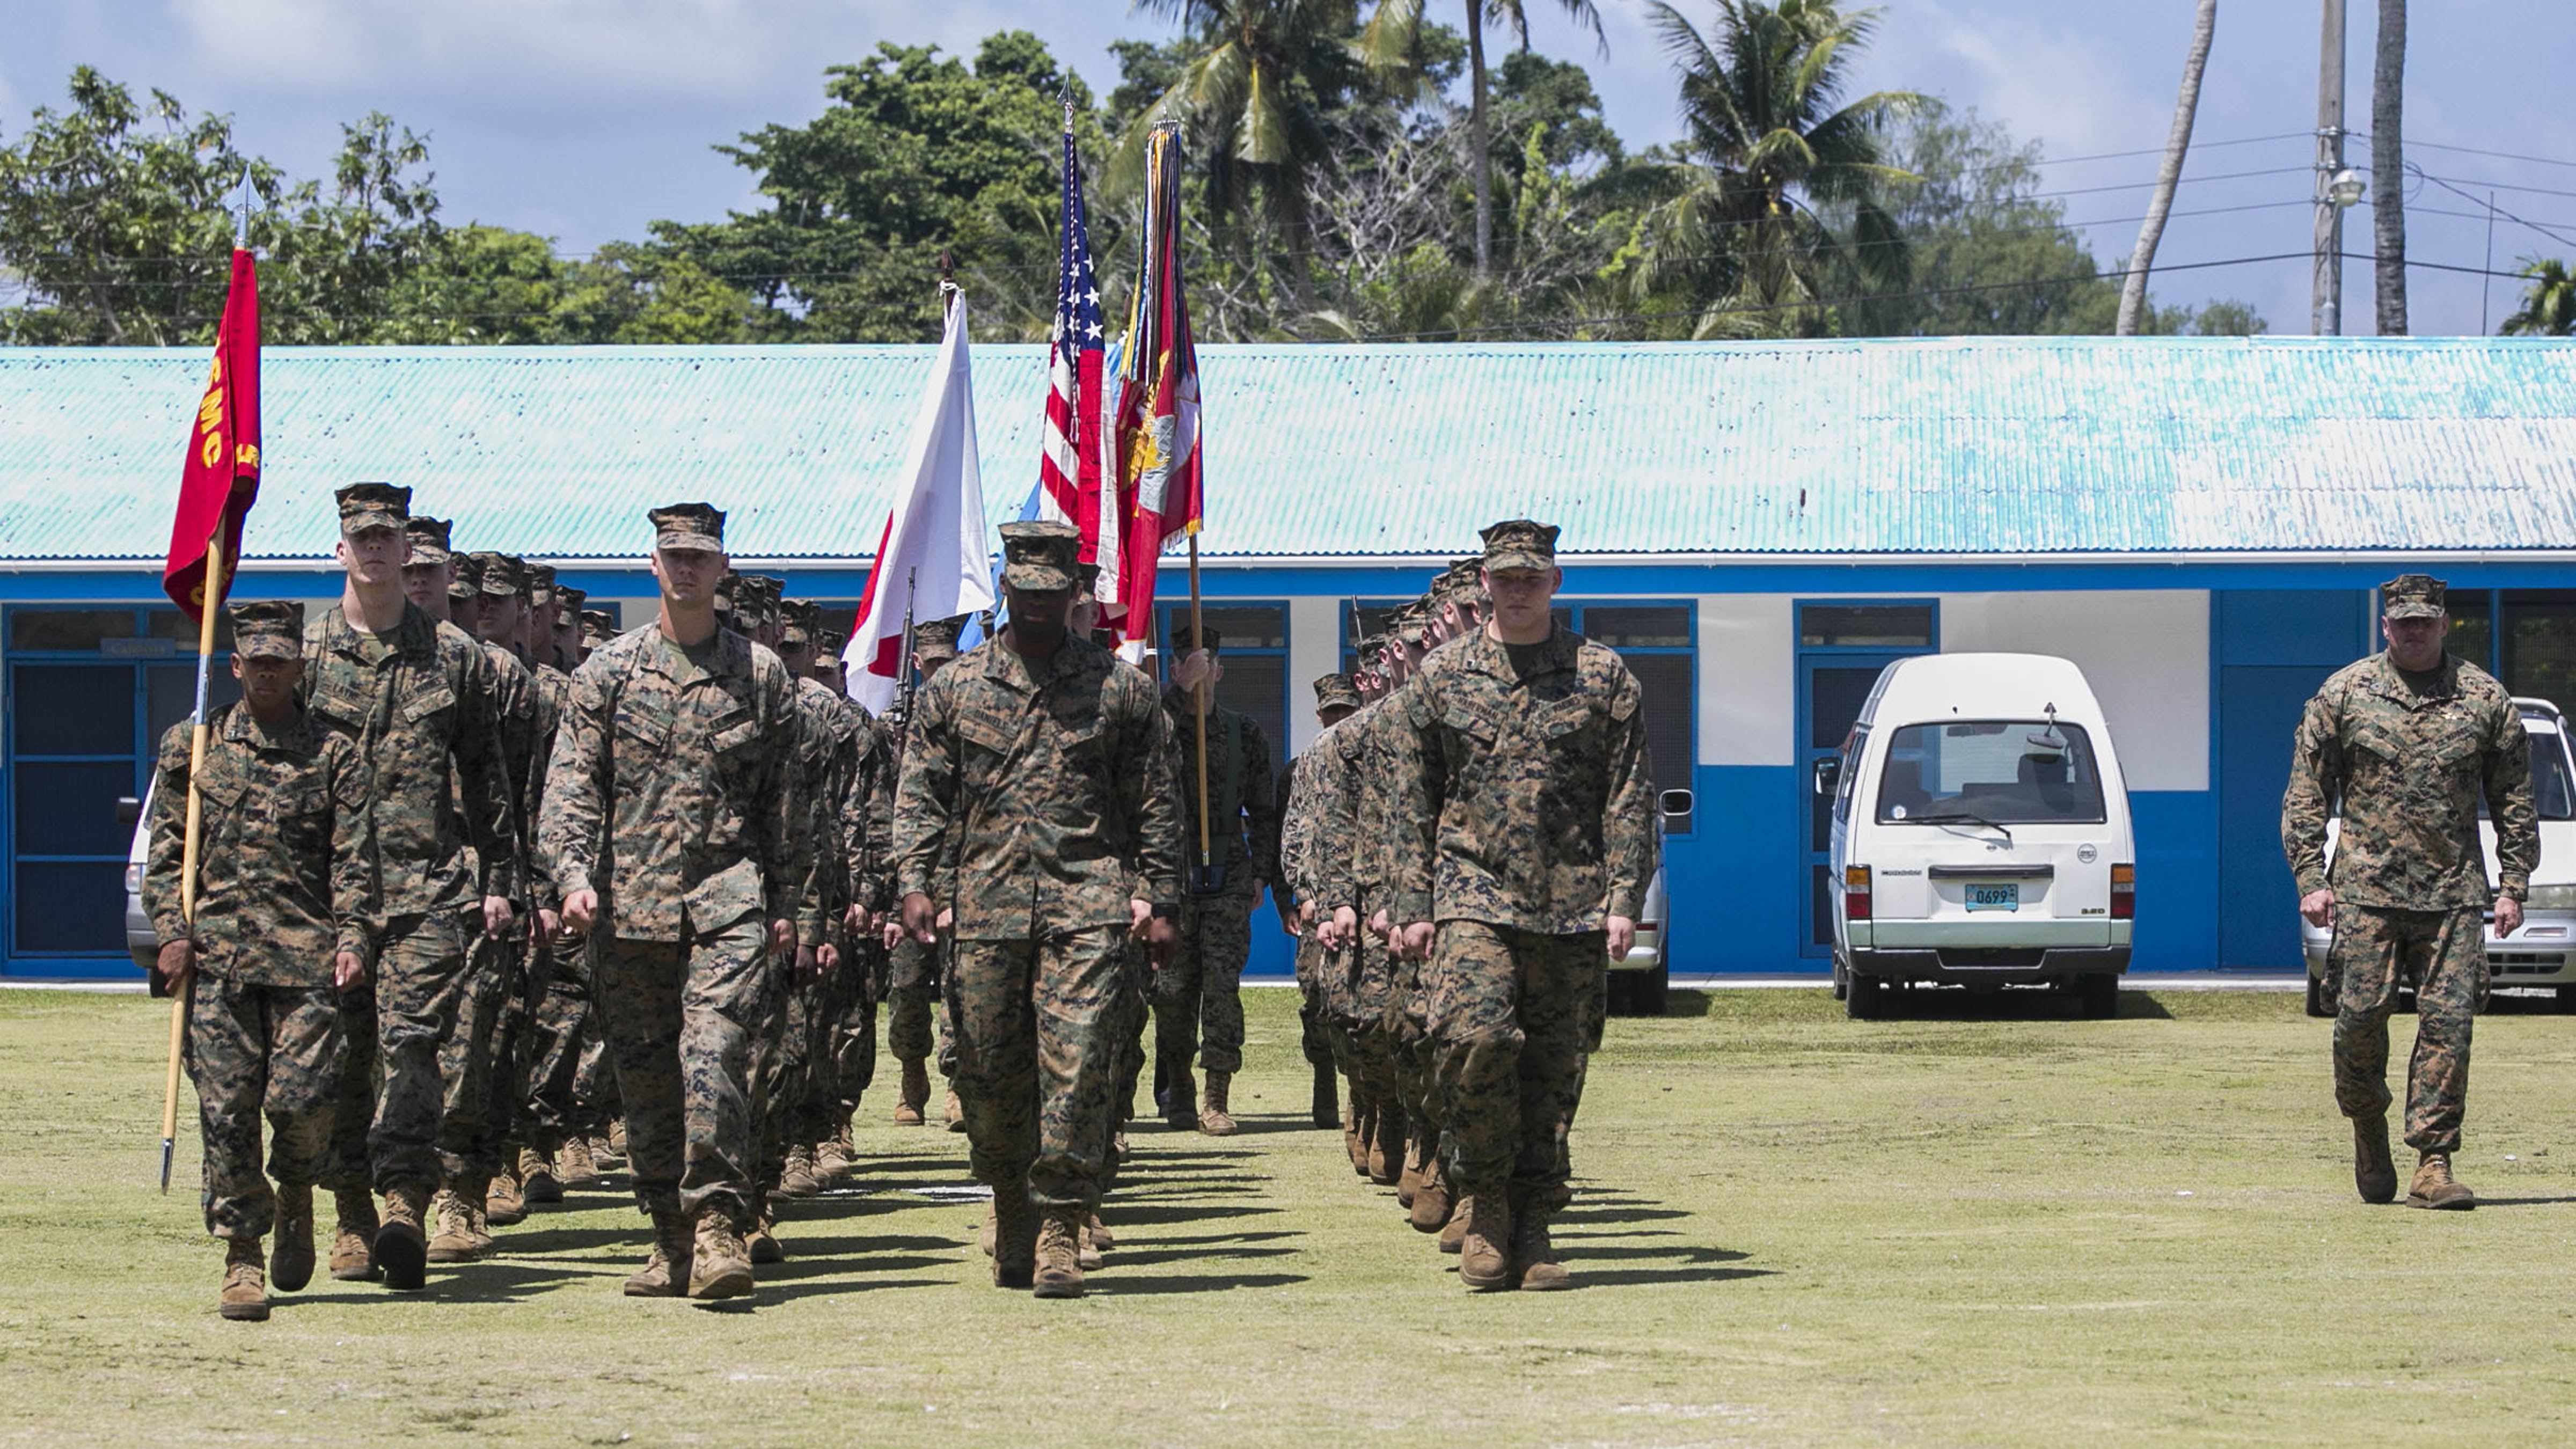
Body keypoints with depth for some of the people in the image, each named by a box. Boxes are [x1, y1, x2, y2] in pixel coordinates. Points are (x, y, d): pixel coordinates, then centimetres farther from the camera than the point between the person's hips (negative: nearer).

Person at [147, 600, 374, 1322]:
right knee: (226, 1107, -3)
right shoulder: (191, 744, 11)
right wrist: (171, 929, 0)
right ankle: (243, 1261, 4)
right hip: (216, 951, 1)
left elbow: (353, 858, 4)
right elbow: (166, 849, 11)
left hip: (306, 949, -1)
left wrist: (352, 937, -8)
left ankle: (296, 1198, 22)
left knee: (300, 1098, -11)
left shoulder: (333, 755, 8)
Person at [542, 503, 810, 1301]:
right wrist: (575, 875, -13)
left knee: (717, 1056, -18)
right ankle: (672, 1238, 15)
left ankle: (719, 1226, -18)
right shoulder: (609, 670, 8)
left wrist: (786, 905, 9)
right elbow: (573, 782, 2)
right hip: (632, 904, 2)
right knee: (646, 1078, 5)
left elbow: (784, 799, 12)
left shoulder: (761, 674, 8)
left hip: (731, 900, -2)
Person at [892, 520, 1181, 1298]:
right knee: (989, 1072, 5)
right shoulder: (954, 688, 10)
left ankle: (1061, 1230, -9)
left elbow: (1153, 804, 10)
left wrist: (1158, 900, 5)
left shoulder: (1120, 688, 8)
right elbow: (922, 795, 9)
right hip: (987, 905, 2)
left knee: (1078, 1066, -12)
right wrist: (914, 883, -5)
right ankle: (1012, 1211, 24)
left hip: (1088, 904, -2)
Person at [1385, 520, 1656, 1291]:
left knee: (1553, 1070, 2)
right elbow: (1413, 803, 9)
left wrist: (1624, 900, -4)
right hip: (1473, 894, -1)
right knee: (1475, 1038, -20)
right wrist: (1412, 907, 2)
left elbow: (1630, 799, 5)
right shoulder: (1441, 679, 8)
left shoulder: (1603, 678, 7)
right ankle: (1485, 1203, -2)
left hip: (1573, 906, 1)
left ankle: (1532, 1228, 10)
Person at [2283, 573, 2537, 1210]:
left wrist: (2512, 886, 5)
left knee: (2448, 1023, -5)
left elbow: (2515, 801, 12)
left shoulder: (2486, 699, 7)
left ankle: (2434, 1164, -2)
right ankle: (2369, 1128, 23)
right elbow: (2306, 794, 6)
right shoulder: (2343, 695, 4)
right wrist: (2311, 879, -2)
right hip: (2367, 890, -1)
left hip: (2455, 894, 1)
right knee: (2361, 1016, -3)